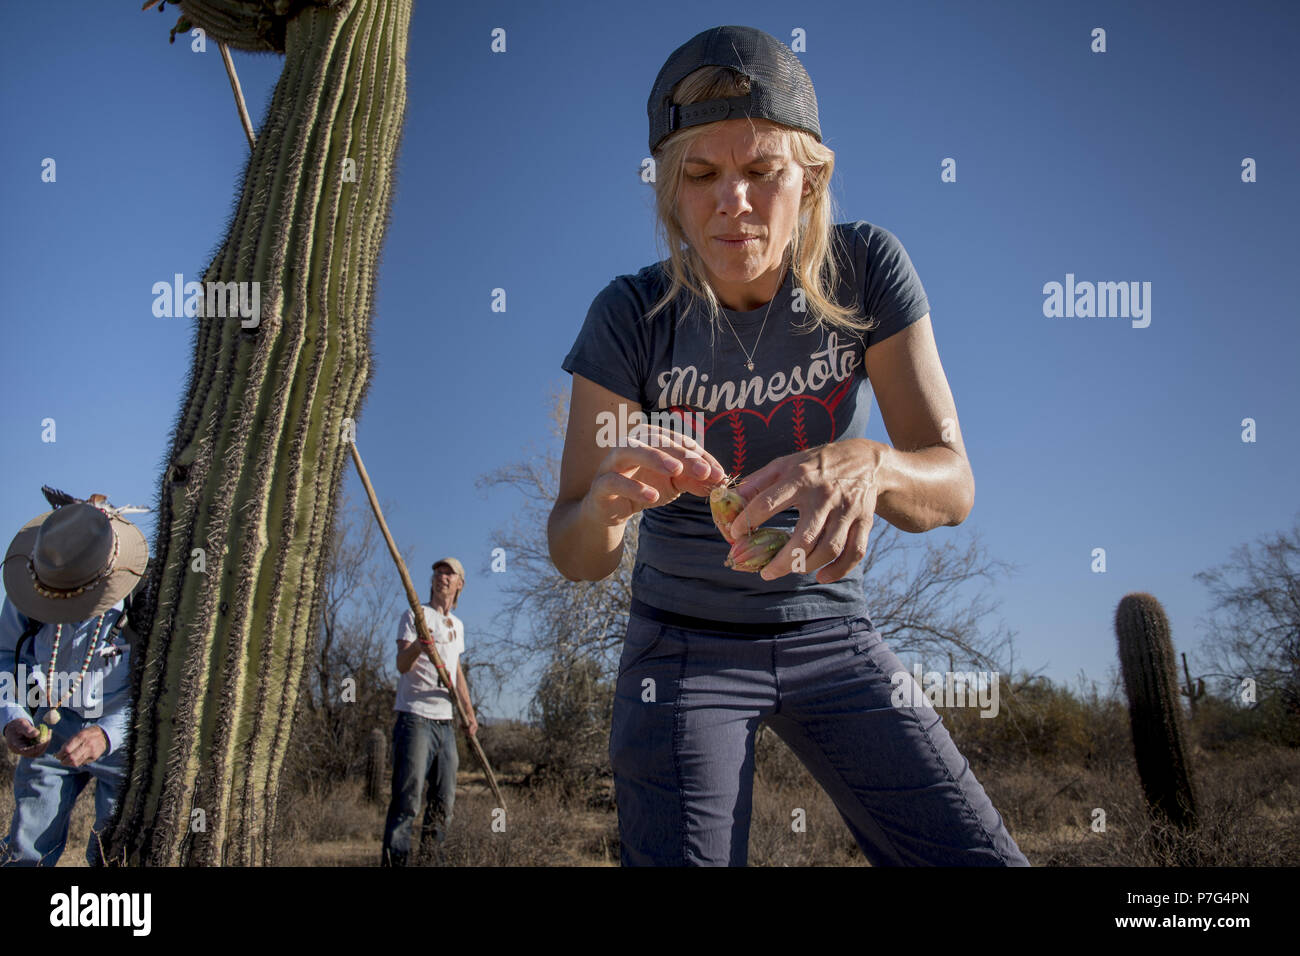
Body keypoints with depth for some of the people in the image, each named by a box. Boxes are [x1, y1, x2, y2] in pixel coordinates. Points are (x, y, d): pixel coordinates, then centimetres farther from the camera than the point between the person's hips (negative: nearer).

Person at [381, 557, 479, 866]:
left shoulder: (457, 625, 18)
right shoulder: (415, 616, -2)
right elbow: (402, 665, -13)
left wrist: (469, 711, 18)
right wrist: (417, 645, -34)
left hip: (444, 721, 7)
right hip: (415, 717, -7)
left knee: (444, 801, 7)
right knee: (408, 797, -12)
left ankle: (430, 858, 15)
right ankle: (394, 859, -11)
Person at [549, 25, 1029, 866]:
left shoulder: (865, 269, -14)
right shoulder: (633, 317, -16)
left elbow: (953, 485, -18)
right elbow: (577, 558, -17)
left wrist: (867, 466, -42)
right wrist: (609, 497, -42)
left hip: (833, 636, 2)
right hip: (686, 644, -1)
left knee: (982, 860, -7)